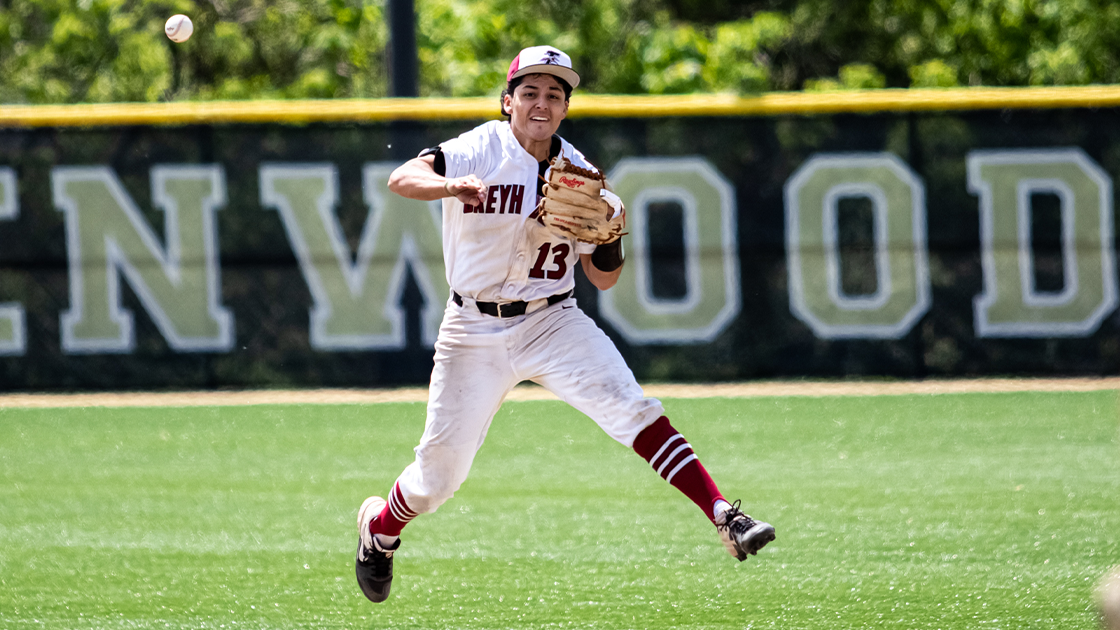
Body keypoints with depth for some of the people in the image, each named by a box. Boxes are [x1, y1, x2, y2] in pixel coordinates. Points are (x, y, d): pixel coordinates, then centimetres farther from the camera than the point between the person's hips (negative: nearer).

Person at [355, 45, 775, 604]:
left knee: (629, 406, -22)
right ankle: (380, 526, 38)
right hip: (475, 332, -2)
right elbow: (401, 179, -27)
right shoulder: (480, 152, -10)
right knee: (440, 472, 4)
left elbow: (603, 279, 7)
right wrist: (451, 186, -48)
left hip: (553, 322, 2)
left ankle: (725, 518, -31)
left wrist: (610, 236, -15)